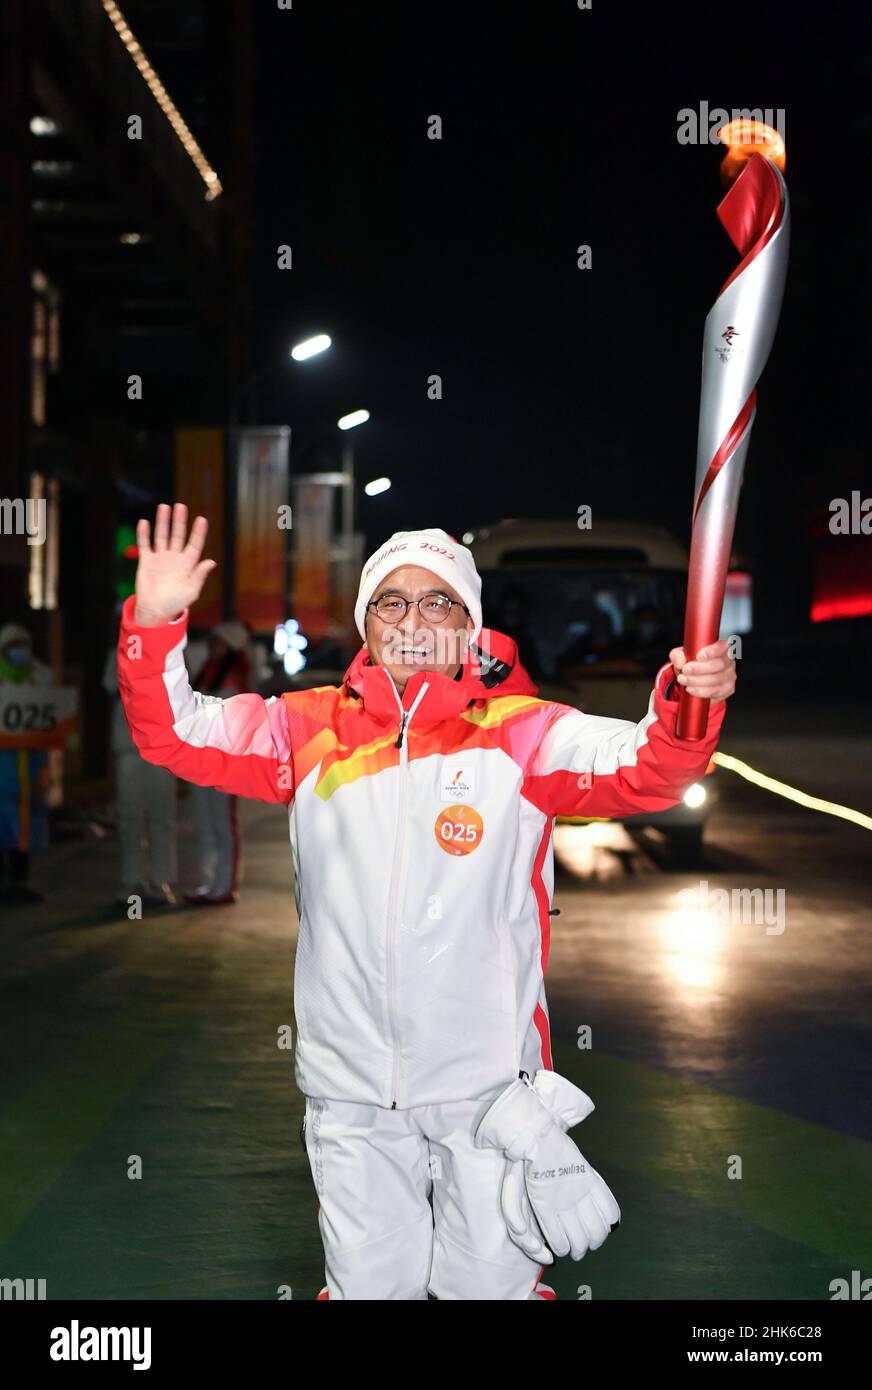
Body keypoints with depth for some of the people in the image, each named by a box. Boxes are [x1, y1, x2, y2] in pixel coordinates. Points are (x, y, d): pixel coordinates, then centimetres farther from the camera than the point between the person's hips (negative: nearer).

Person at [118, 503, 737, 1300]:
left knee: (493, 1282, 11)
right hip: (351, 1088, 2)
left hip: (486, 1086, -2)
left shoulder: (521, 735, -5)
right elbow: (175, 733, 2)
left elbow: (642, 769, -17)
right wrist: (156, 624, -15)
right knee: (365, 1282, 15)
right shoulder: (312, 731, 3)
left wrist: (687, 709, -39)